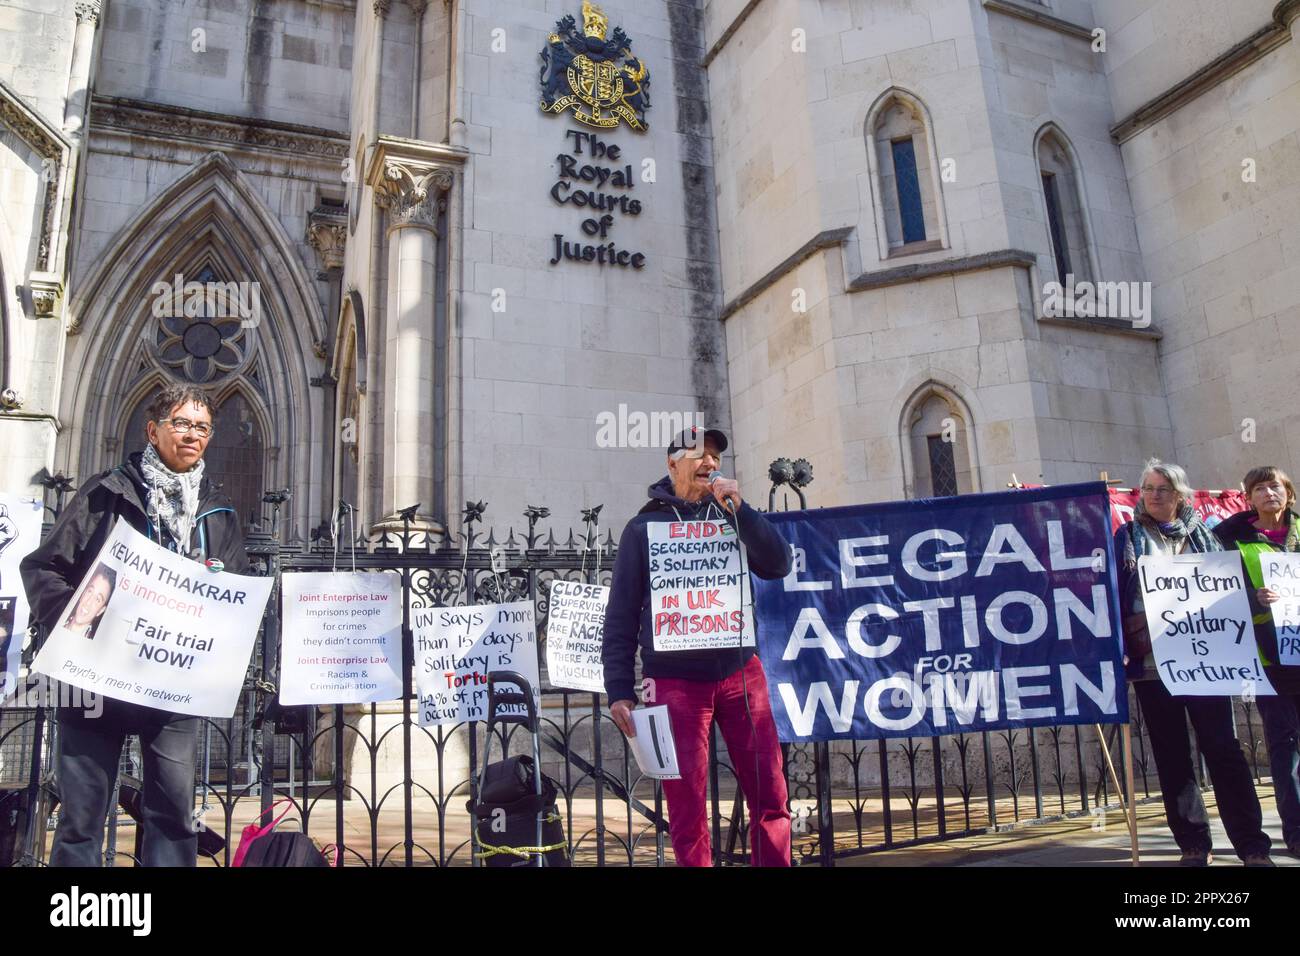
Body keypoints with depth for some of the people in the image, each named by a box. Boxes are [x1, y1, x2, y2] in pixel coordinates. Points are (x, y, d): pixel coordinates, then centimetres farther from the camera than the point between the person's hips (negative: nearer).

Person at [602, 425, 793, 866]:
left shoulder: (729, 517, 11)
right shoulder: (644, 527, 4)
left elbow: (778, 565, -2)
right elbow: (621, 615, 2)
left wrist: (739, 508, -9)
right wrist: (619, 690, -3)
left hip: (740, 673, 2)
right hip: (676, 680, -2)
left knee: (770, 793, 4)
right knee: (686, 804, 3)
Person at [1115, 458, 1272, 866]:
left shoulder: (1203, 536, 12)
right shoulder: (1128, 537, 7)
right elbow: (1115, 596, 1)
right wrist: (1119, 648, -8)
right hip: (1152, 663, 0)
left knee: (1223, 748, -1)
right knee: (1172, 757, 6)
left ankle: (1253, 846, 6)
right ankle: (1193, 845, 14)